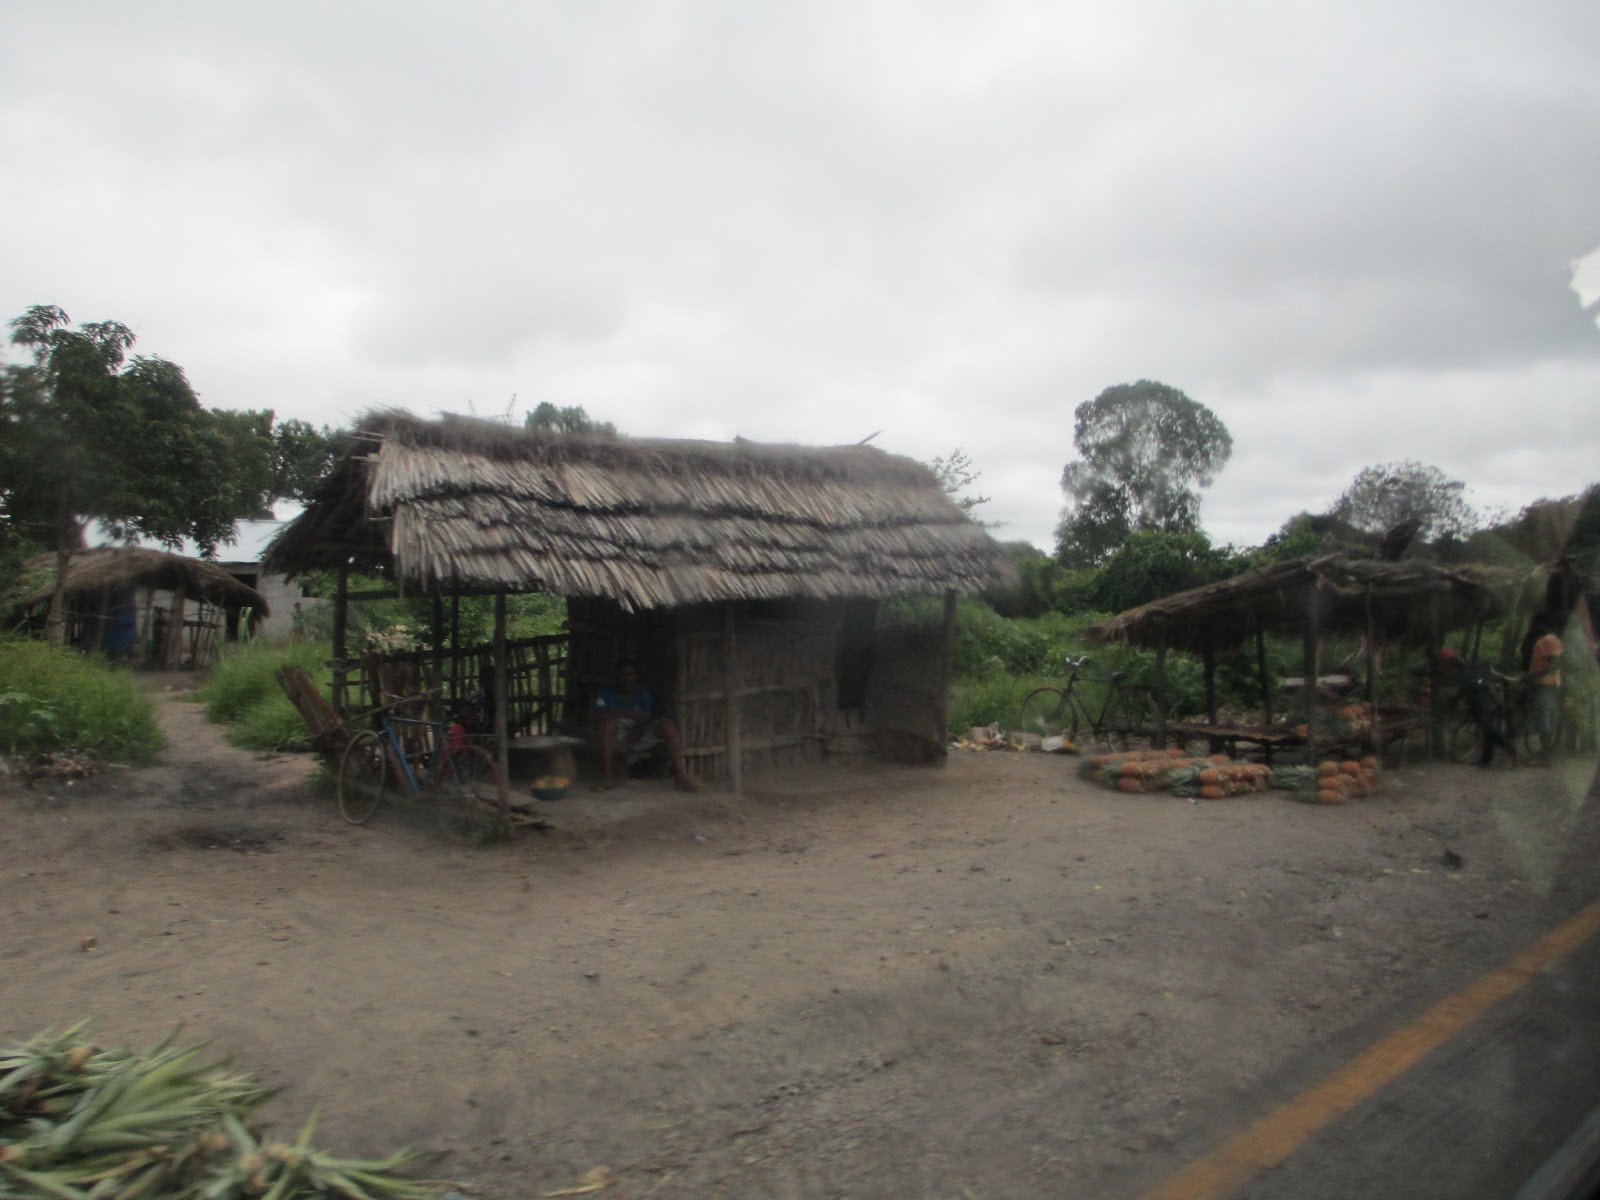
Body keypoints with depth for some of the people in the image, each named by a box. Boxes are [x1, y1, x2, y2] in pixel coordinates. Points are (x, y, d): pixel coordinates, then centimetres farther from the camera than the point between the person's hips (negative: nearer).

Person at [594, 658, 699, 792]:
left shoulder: (644, 693, -4)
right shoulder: (608, 693, -5)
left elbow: (643, 724, -13)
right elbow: (600, 714, -24)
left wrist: (626, 742, -28)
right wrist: (627, 713, -30)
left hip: (641, 738, 1)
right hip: (620, 737, -1)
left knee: (668, 725, -25)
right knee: (608, 723, -32)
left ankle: (682, 778, -33)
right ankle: (608, 777, -31)